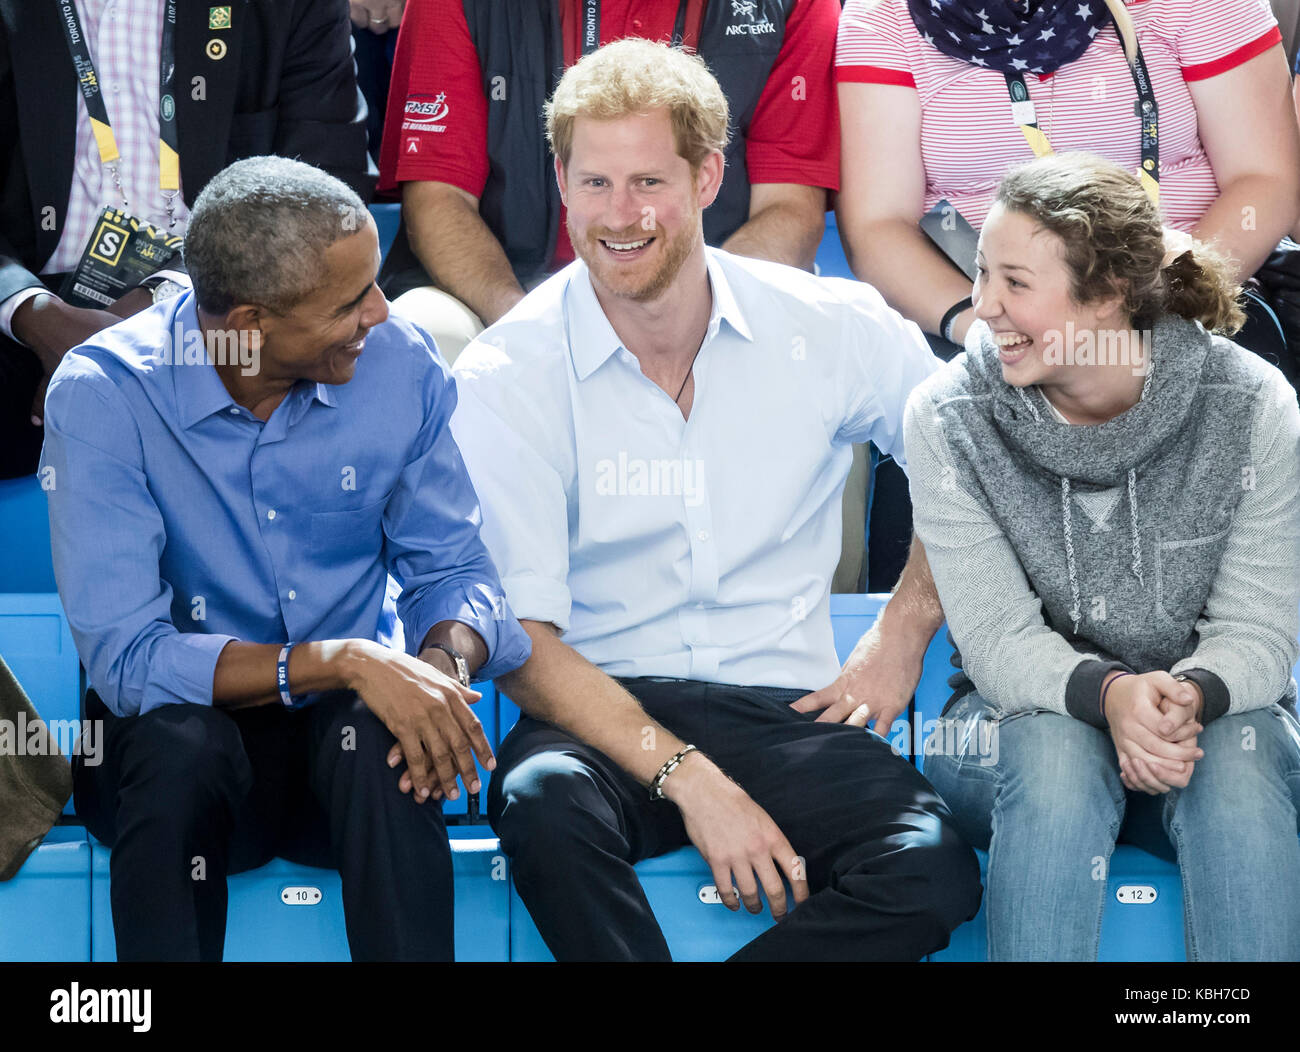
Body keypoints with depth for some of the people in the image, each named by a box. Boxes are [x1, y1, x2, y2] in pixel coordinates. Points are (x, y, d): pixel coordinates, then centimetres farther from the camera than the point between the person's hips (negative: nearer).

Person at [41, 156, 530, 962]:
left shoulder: (400, 366, -7)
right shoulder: (101, 396, -18)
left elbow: (454, 569, 3)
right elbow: (125, 659, -24)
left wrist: (447, 661, -22)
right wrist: (341, 661, -35)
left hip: (342, 749, 2)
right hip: (171, 747, -2)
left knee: (374, 730, -32)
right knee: (180, 735, -36)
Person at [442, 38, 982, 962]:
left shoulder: (828, 326, 3)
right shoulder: (504, 376, -3)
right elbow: (520, 638, -9)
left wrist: (907, 628, 3)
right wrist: (688, 778, -21)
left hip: (784, 711, 2)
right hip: (602, 713, -2)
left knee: (932, 872, -28)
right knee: (543, 803, -38)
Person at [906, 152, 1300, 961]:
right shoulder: (949, 417, -10)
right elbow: (997, 636, -13)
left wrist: (1192, 697, -33)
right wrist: (1108, 692, -34)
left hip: (1212, 717, 0)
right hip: (1023, 720, 0)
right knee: (1056, 749, -35)